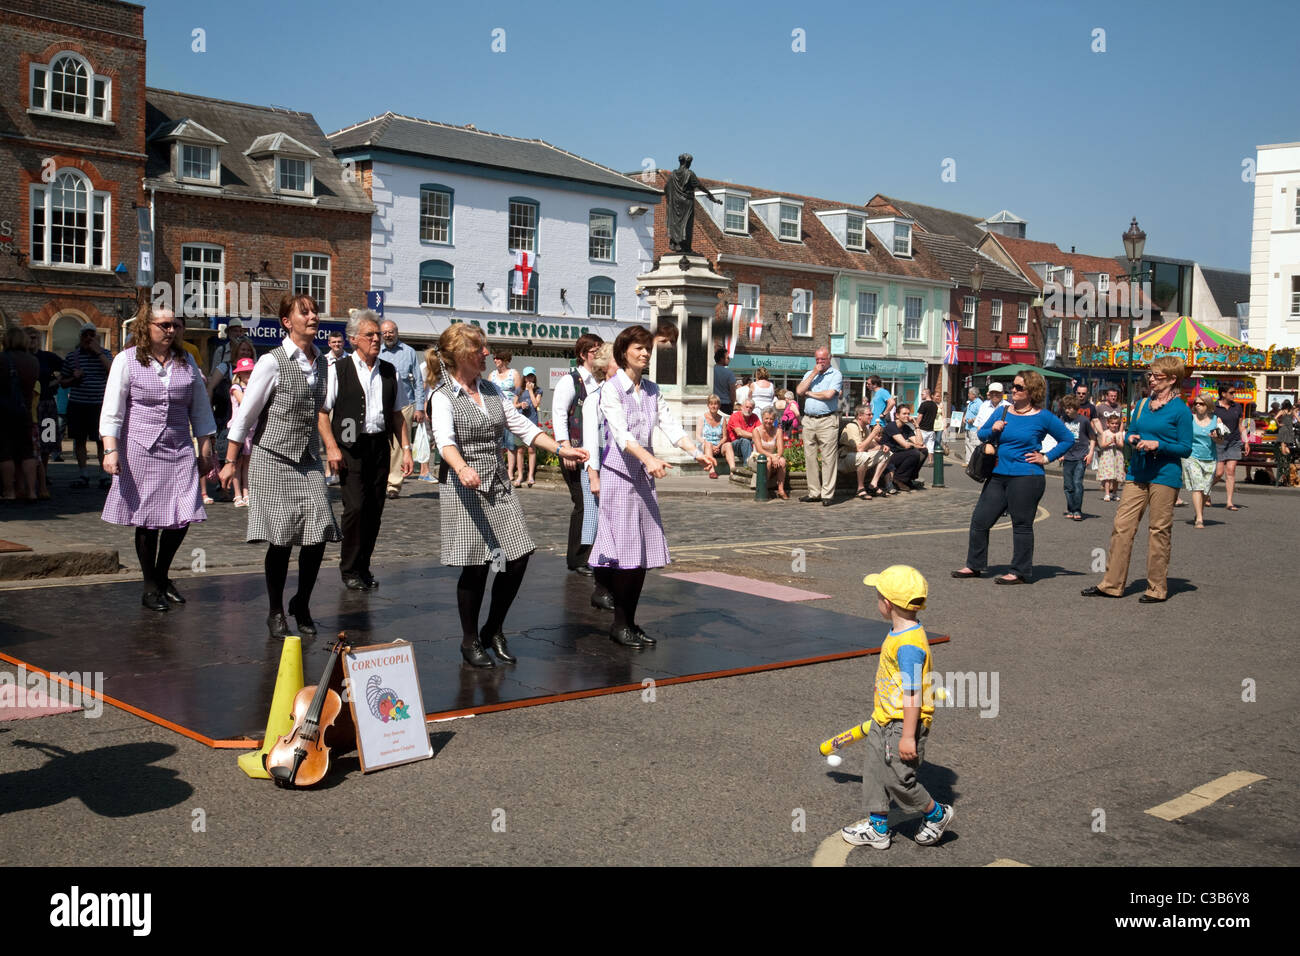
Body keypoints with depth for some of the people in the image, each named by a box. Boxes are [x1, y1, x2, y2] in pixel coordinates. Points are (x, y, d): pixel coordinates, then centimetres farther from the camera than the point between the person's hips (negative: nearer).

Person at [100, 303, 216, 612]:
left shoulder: (186, 361, 9)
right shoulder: (127, 361, -1)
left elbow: (200, 409, 14)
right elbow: (112, 411, -3)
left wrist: (205, 449, 12)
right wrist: (111, 450, -12)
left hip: (180, 450, 3)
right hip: (141, 450, -3)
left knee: (182, 518, -2)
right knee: (147, 521, 2)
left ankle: (162, 576, 22)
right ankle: (151, 587, 17)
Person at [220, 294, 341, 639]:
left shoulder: (321, 362, 9)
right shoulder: (272, 362, -9)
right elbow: (245, 414, -5)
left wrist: (330, 446, 17)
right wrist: (231, 461, -5)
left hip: (309, 462, 5)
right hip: (274, 459, -5)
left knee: (318, 534, -3)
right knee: (281, 540, -4)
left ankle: (302, 605, 18)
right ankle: (276, 612, 15)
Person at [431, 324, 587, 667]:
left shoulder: (491, 390, 13)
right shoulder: (443, 397, -8)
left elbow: (522, 425, 14)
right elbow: (445, 440, -25)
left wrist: (561, 449, 3)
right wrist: (462, 469, -45)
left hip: (499, 484, 7)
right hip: (466, 487, -6)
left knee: (517, 559, 2)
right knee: (476, 567, -4)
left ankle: (493, 631, 22)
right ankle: (470, 641, 16)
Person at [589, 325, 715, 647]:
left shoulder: (651, 390, 14)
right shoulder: (611, 389, -7)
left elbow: (670, 425, 5)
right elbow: (621, 432, -20)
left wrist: (696, 452, -12)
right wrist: (649, 458, -35)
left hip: (644, 475, 7)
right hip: (619, 472, -7)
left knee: (644, 552, 5)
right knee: (626, 549, -9)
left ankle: (630, 622, 14)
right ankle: (619, 625, 0)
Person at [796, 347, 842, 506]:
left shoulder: (835, 374, 1)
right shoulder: (809, 374, 18)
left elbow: (829, 394, -14)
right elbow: (799, 391, 2)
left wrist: (809, 393, 0)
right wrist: (814, 373, -2)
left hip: (827, 420, -6)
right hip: (808, 420, 6)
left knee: (828, 458, -6)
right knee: (810, 457, 6)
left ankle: (827, 494, -4)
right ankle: (814, 492, 13)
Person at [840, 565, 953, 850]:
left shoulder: (909, 644, -27)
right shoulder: (898, 633, 5)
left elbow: (913, 693, -26)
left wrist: (908, 736, -24)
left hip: (904, 723, -10)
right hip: (885, 719, 10)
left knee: (898, 778, 0)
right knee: (874, 770, 15)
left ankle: (936, 814, 24)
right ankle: (878, 828, 28)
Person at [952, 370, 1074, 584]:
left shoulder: (1043, 417, -3)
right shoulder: (1003, 412, 10)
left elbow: (1068, 439, 3)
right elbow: (981, 434, 18)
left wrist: (1046, 458, -4)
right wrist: (992, 430, -3)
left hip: (1026, 479, -6)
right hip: (998, 476, 6)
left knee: (1022, 525, 1)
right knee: (979, 520, 7)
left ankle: (1020, 572, 11)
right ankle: (974, 566, 19)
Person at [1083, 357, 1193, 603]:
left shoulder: (1180, 410, -6)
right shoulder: (1143, 404, 12)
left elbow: (1186, 448, -6)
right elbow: (1130, 432, 21)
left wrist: (1158, 445, -19)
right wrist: (1131, 438, -2)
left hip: (1165, 476, -6)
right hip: (1138, 473, 6)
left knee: (1159, 531, 1)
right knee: (1122, 525, 2)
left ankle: (1157, 589, 11)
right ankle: (1112, 584, 7)